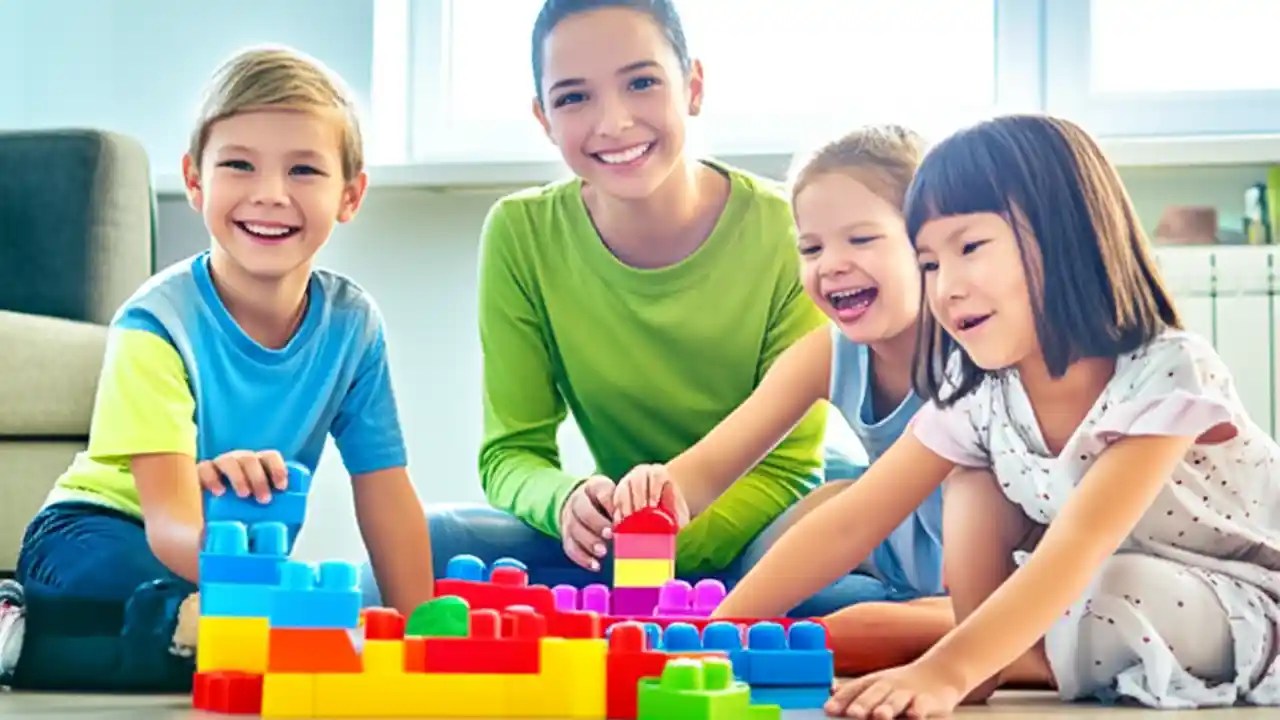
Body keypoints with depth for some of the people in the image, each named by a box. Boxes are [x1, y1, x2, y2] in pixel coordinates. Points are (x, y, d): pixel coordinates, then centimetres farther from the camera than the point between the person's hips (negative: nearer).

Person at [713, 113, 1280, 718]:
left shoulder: (1168, 374, -29)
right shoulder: (977, 396, -11)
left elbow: (1079, 543, -40)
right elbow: (848, 524, -13)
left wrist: (946, 670, -52)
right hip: (1113, 599, 5)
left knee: (1113, 605, -33)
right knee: (974, 487, -9)